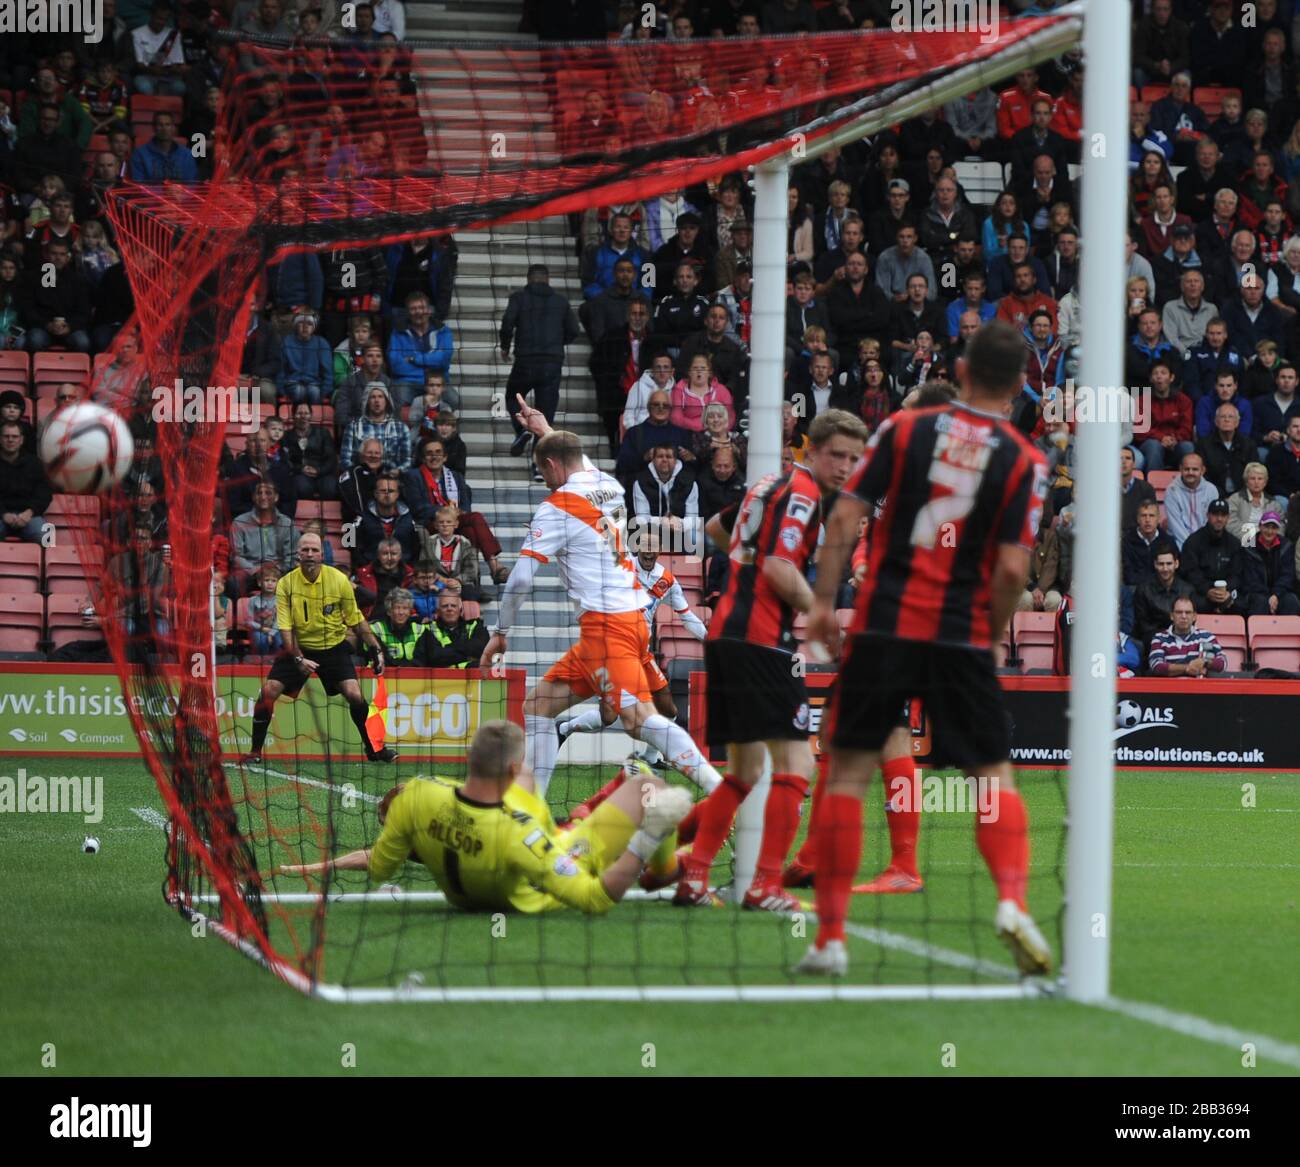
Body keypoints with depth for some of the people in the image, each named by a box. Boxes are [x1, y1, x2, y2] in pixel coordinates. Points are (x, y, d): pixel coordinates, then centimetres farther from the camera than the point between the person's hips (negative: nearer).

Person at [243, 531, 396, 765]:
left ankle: (374, 748, 3)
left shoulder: (339, 580, -11)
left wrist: (375, 649, -5)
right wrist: (298, 659, -24)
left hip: (334, 647, 0)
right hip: (299, 648, 0)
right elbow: (285, 627, -13)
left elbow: (356, 620, -1)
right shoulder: (286, 584, -12)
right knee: (268, 691, -13)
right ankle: (255, 752, 0)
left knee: (354, 694, -16)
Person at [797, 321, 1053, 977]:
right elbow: (1012, 568, -6)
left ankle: (830, 936, 3)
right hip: (962, 639, 0)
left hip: (883, 627, 0)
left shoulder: (904, 429, 2)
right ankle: (1012, 899, -13)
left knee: (847, 771, 6)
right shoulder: (1024, 462, -1)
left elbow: (845, 517, -1)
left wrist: (823, 601, 5)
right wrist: (989, 638, 9)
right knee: (994, 775, 10)